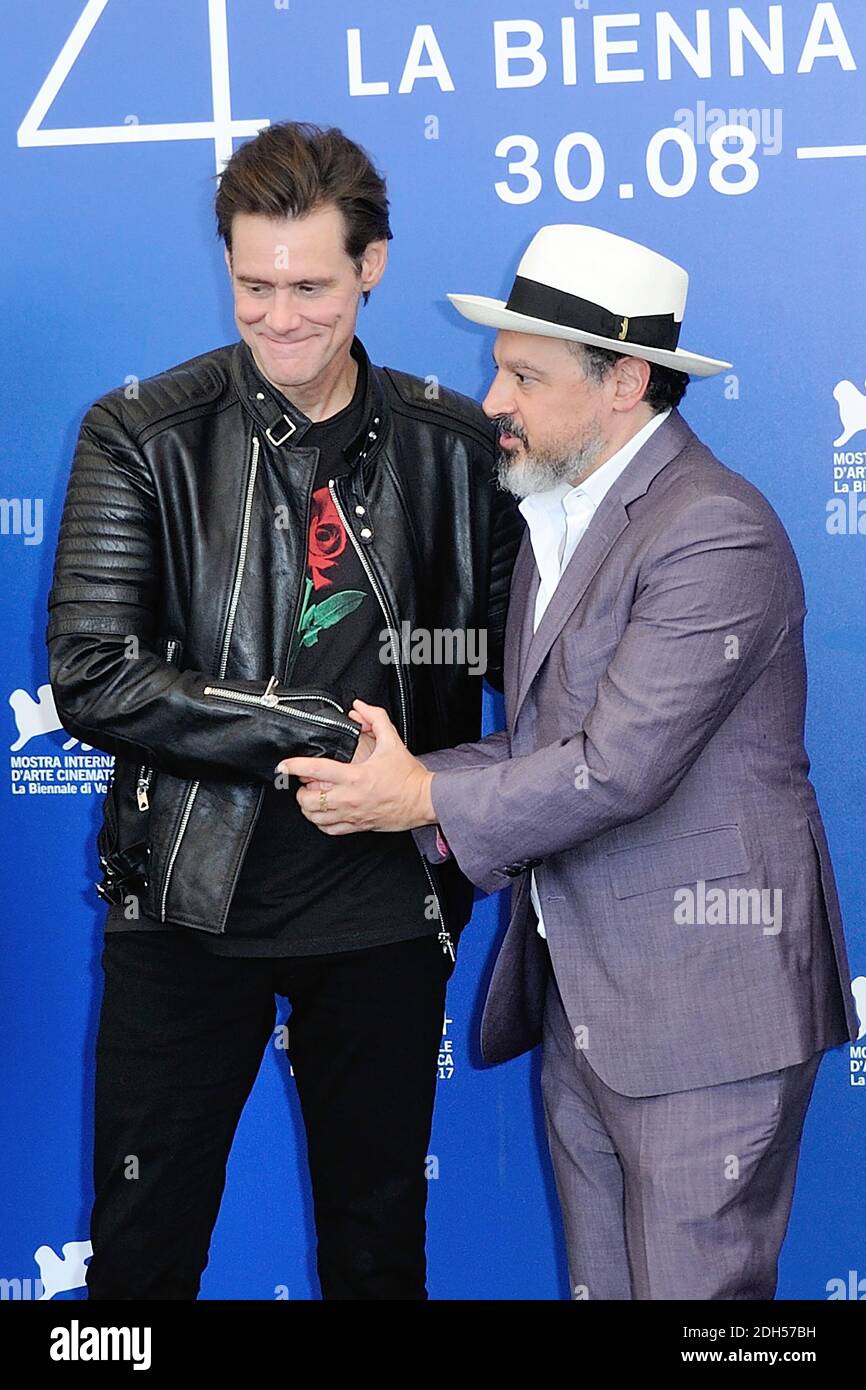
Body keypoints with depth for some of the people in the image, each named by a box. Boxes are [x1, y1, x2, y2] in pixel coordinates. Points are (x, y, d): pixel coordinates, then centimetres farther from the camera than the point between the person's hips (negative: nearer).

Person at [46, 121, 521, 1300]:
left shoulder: (455, 443, 1)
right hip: (190, 904, -2)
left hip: (386, 906, 2)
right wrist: (322, 731, -19)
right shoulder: (143, 437, -7)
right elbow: (91, 677, -15)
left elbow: (508, 649, 8)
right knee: (142, 1248, 9)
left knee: (379, 1244, 18)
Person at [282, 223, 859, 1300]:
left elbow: (619, 767, -22)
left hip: (700, 1006, -9)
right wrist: (403, 778, -5)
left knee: (694, 1283, 0)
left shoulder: (717, 533, -17)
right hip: (579, 1002, 9)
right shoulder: (558, 517, 15)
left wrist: (425, 798, -10)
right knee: (598, 1281, 16)